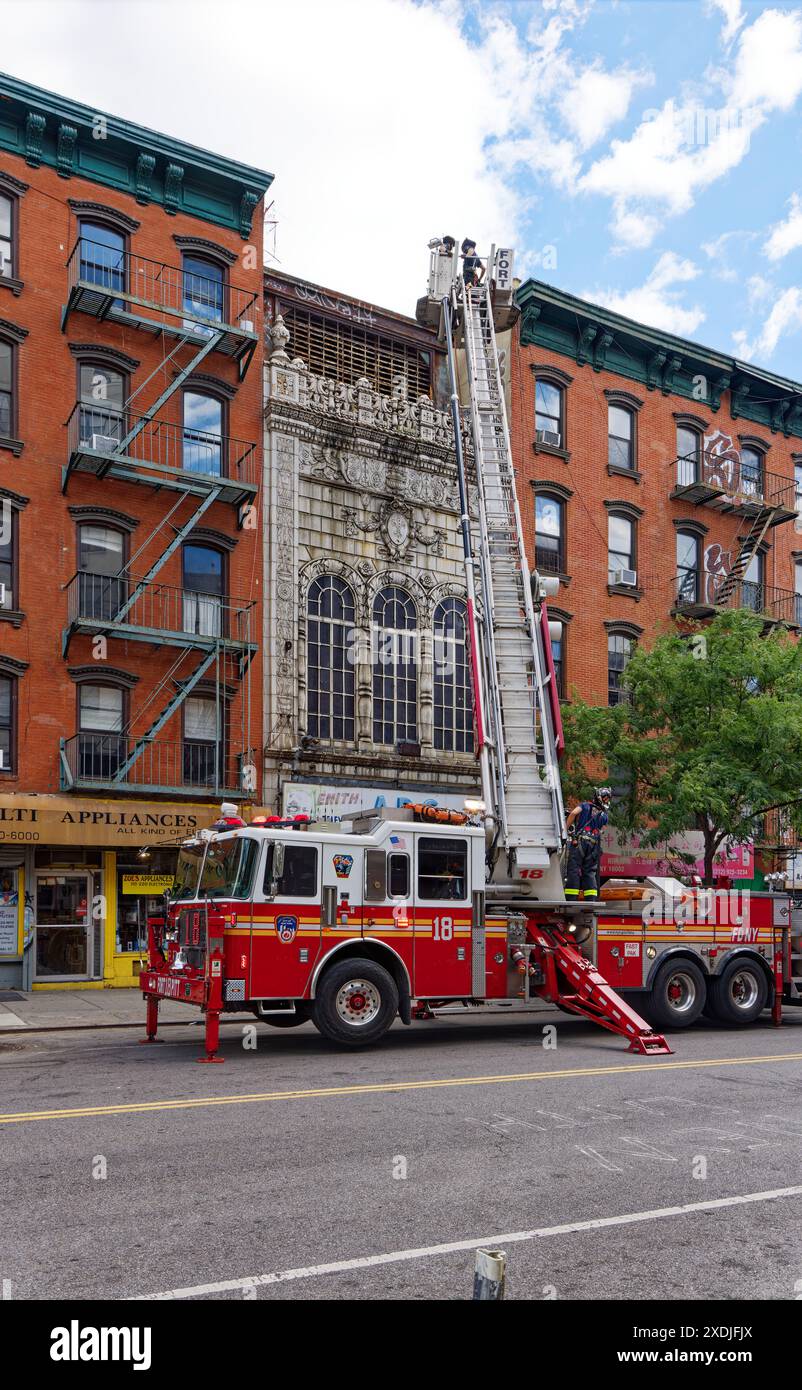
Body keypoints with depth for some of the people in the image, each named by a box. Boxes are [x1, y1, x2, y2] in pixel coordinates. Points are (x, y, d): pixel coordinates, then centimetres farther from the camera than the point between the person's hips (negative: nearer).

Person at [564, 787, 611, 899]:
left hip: (579, 841, -3)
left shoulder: (585, 805, 11)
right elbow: (601, 831, 11)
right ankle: (591, 899, 1)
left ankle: (571, 898, -11)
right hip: (594, 844, 3)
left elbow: (574, 813, -8)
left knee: (573, 870, -4)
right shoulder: (604, 816, 18)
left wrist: (566, 827, -1)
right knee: (590, 871, 9)